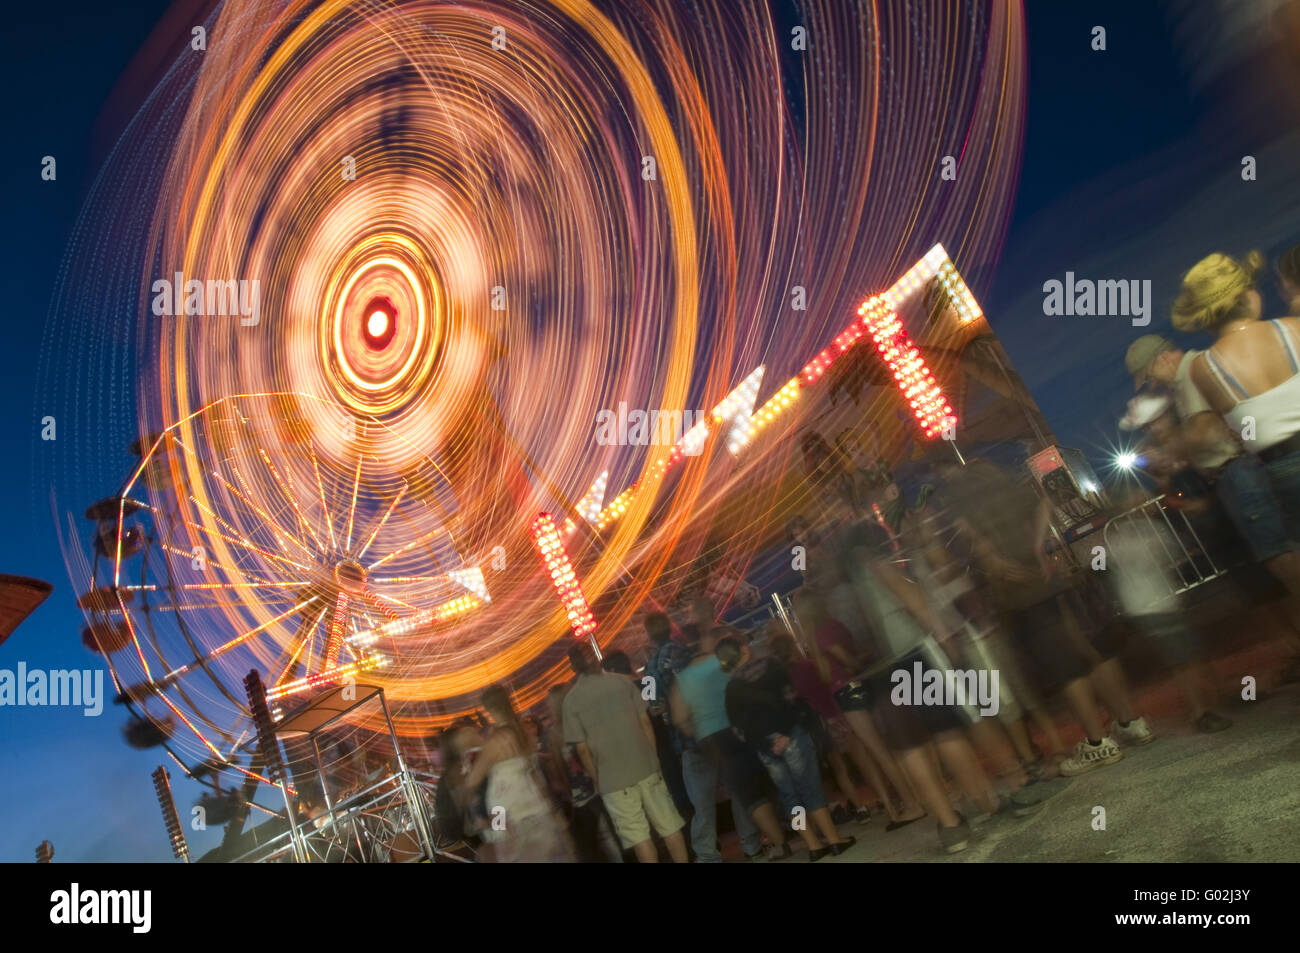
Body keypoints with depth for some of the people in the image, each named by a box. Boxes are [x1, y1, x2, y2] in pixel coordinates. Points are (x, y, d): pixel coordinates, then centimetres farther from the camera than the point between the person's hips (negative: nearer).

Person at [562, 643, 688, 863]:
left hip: (612, 778, -2)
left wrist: (597, 779, 6)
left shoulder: (570, 700, -4)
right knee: (668, 824, 12)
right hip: (645, 765, 2)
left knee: (637, 835, 5)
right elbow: (645, 721, 1)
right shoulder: (622, 681, 0)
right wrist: (653, 756, 11)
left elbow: (582, 748, -5)